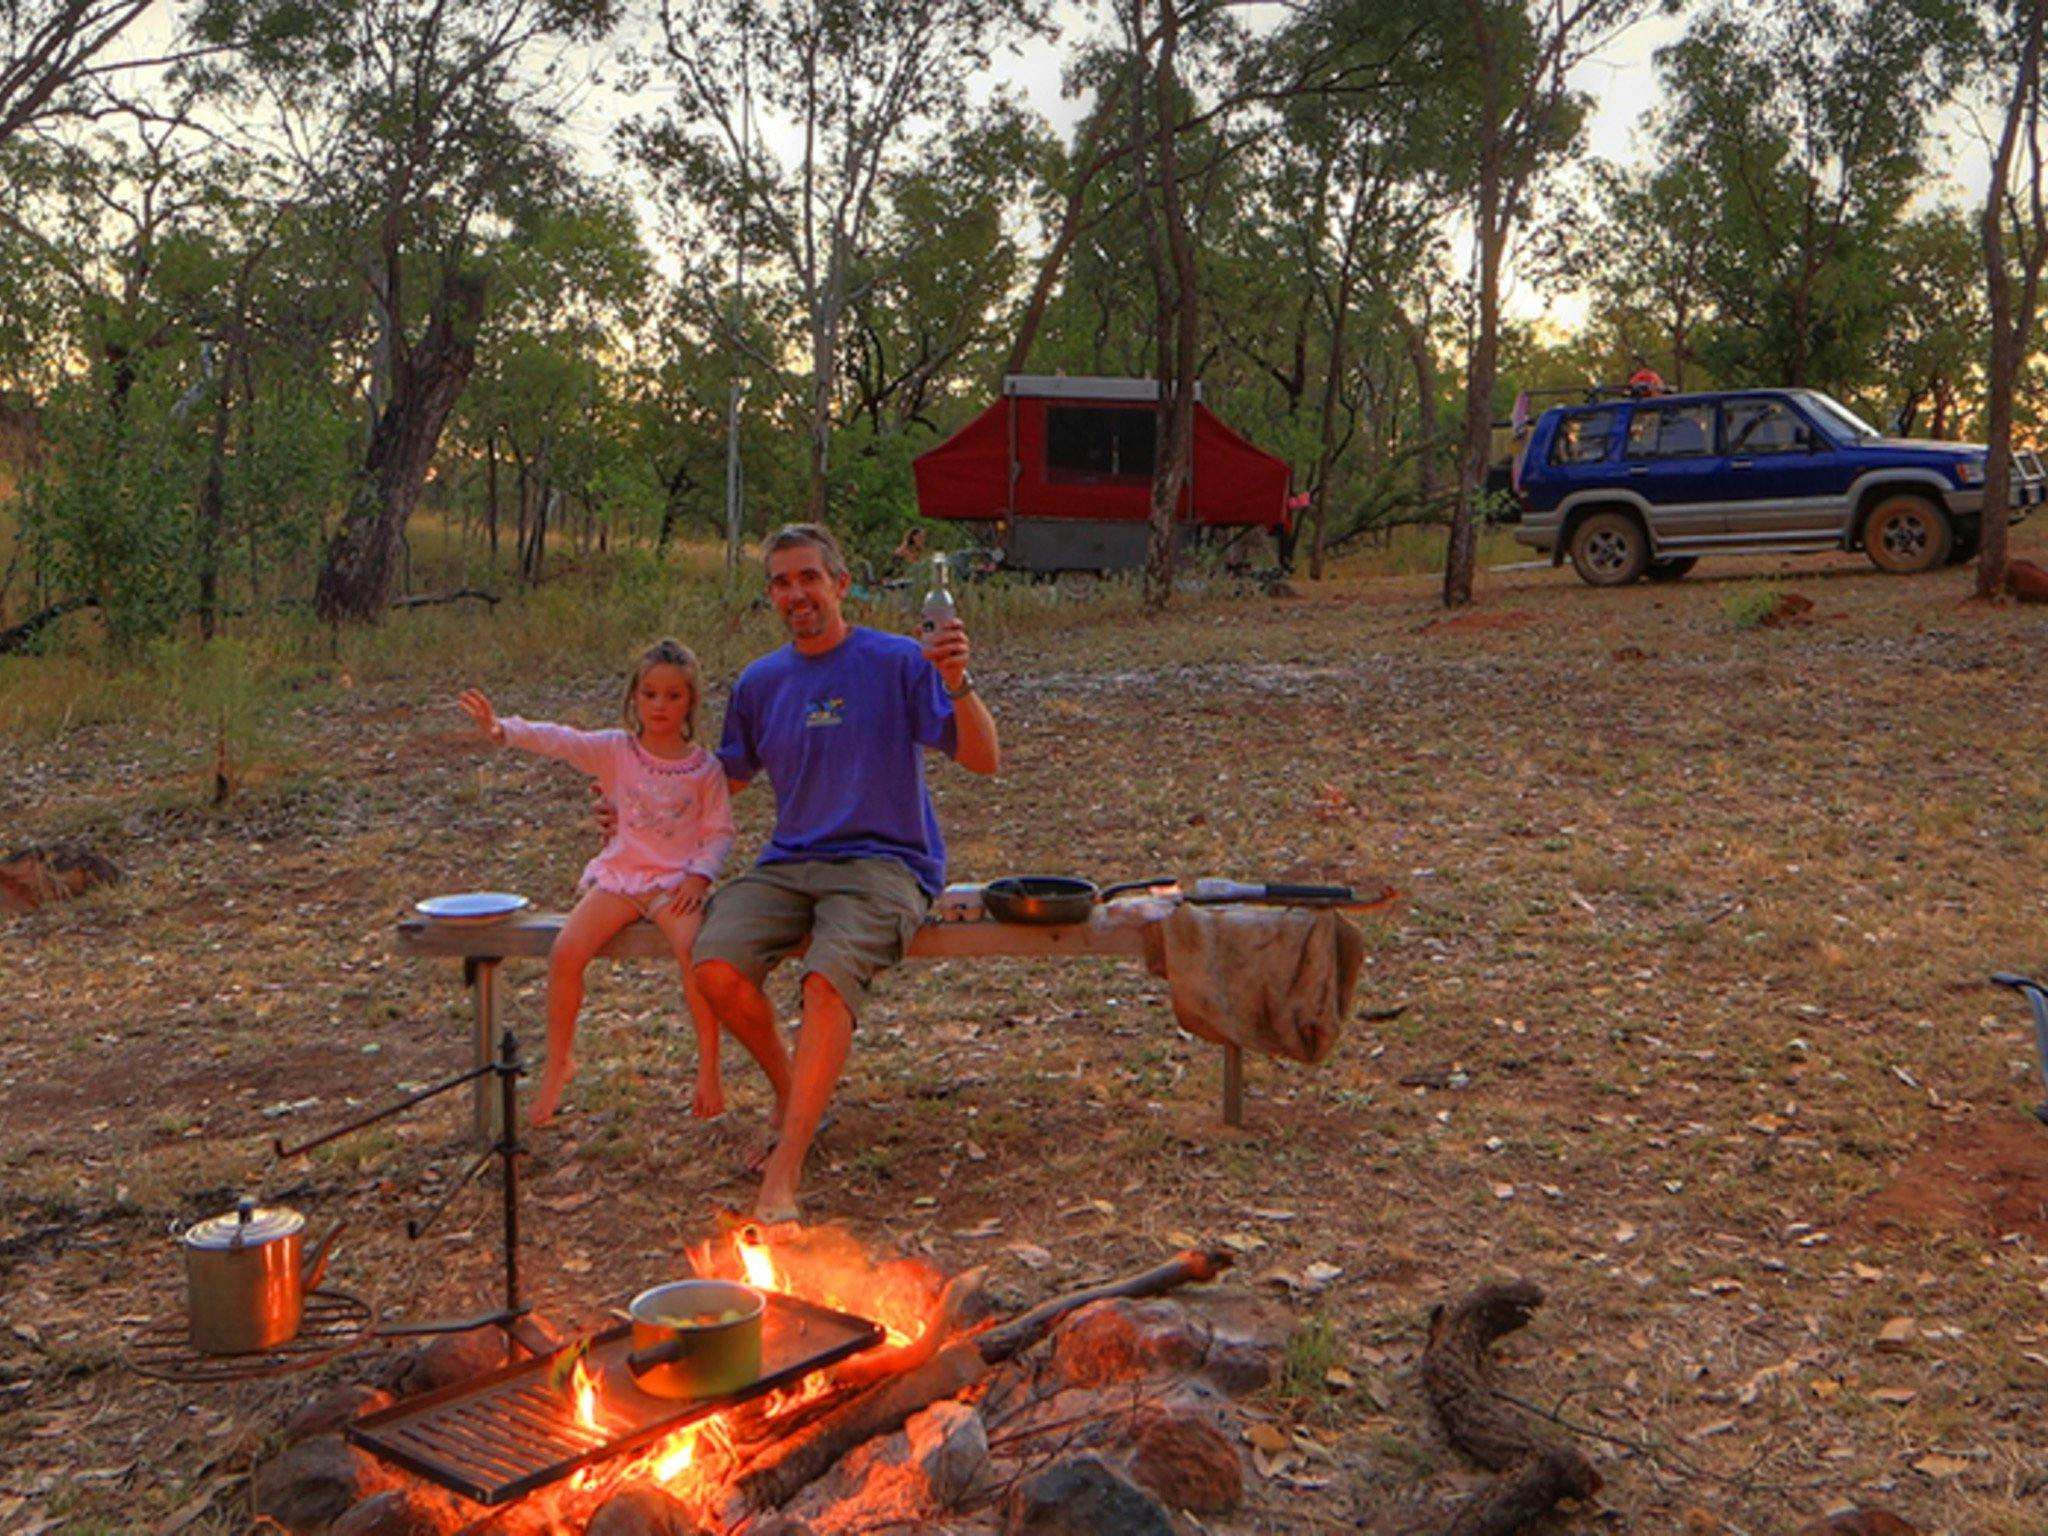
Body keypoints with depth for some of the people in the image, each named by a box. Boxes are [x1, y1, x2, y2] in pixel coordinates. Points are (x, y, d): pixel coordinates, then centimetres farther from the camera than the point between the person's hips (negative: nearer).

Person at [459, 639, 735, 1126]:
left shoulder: (705, 767, 3)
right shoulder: (615, 750, 4)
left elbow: (720, 831, 5)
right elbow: (559, 741, -11)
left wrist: (699, 873, -13)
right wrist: (504, 730, -28)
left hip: (675, 881, -2)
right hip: (620, 874, 2)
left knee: (696, 952, -31)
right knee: (564, 952, -19)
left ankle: (709, 1068, -12)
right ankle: (557, 1064, 3)